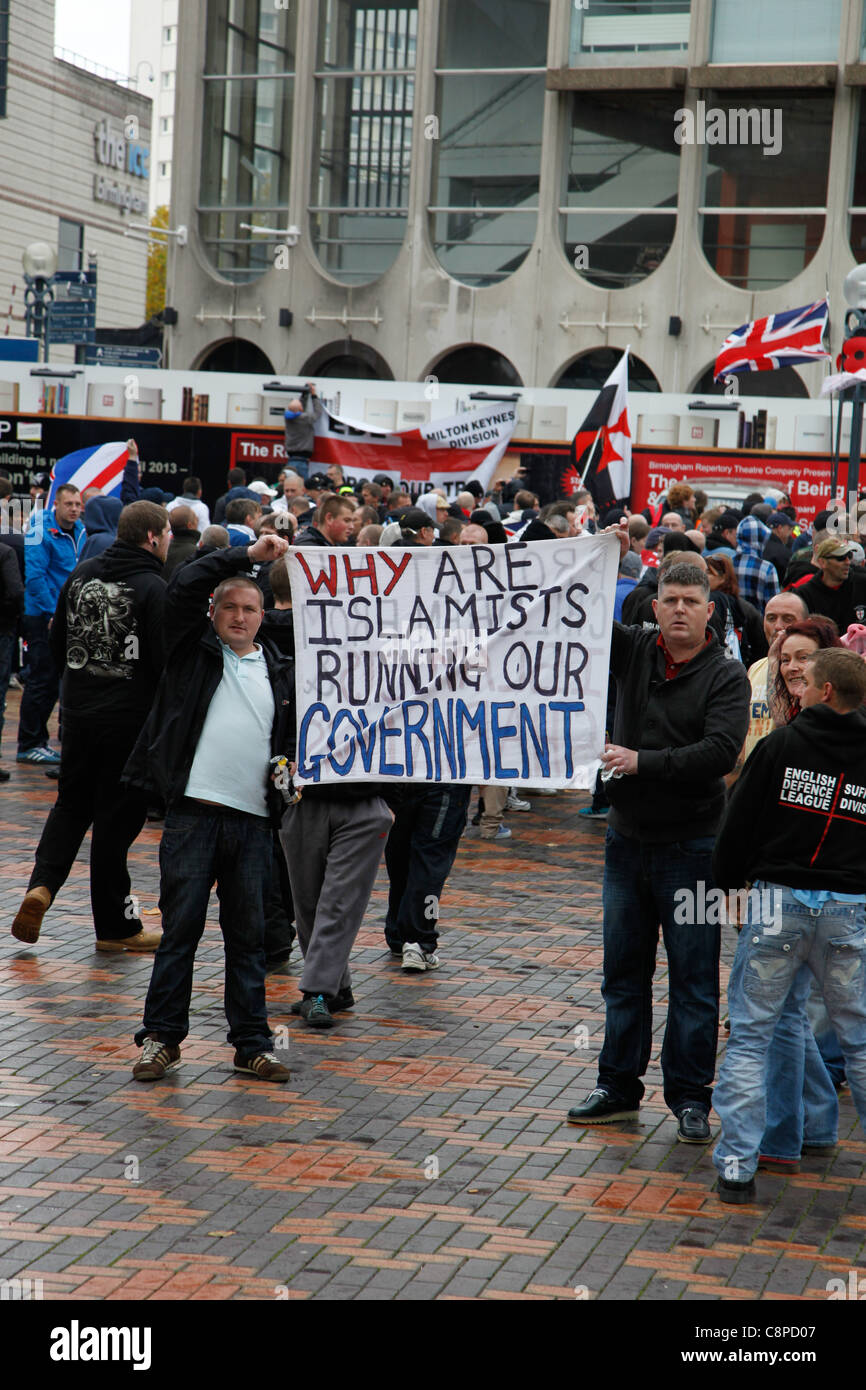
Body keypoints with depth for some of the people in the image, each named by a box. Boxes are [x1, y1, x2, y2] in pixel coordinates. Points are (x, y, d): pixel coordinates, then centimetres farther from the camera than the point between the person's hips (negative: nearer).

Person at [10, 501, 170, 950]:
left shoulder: (82, 573, 5)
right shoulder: (153, 588, -15)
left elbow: (57, 643, 13)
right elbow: (166, 661, -17)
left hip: (78, 711, 5)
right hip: (130, 719, -5)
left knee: (71, 804, 18)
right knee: (117, 816, 3)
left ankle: (42, 884, -4)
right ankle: (115, 926, 13)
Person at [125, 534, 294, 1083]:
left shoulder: (282, 673, 15)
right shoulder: (193, 651, 7)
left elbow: (293, 736, 26)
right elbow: (186, 584, -6)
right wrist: (248, 554, -7)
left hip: (254, 821, 3)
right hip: (193, 814, -3)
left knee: (248, 935, 7)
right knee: (181, 929, -1)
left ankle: (252, 1043, 15)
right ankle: (162, 1038, 8)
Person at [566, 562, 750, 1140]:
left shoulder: (727, 675, -7)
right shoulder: (633, 651, 5)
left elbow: (721, 751, -19)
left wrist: (643, 762, -20)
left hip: (691, 846, -4)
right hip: (628, 838, 4)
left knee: (694, 977, 2)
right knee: (624, 972, 12)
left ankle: (690, 1097, 11)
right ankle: (619, 1088, 23)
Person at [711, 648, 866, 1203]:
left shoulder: (780, 745, -4)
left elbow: (739, 822, 0)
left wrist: (729, 880, 14)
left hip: (778, 901, -2)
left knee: (750, 1035, 6)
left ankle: (737, 1166, 2)